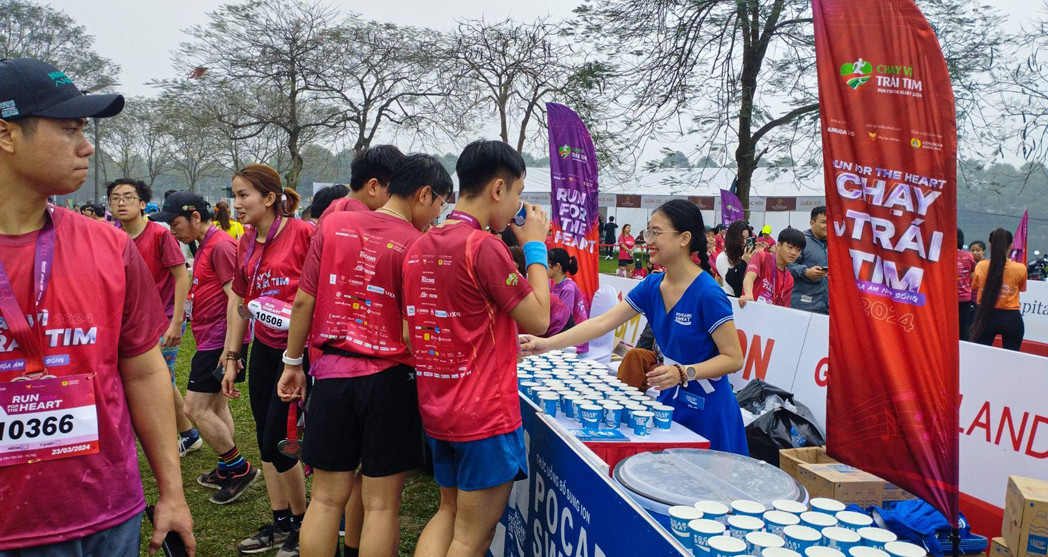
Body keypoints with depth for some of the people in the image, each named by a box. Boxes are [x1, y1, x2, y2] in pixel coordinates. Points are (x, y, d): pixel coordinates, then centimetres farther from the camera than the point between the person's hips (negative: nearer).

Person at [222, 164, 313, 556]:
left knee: (276, 443, -3)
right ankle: (280, 523, 30)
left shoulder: (303, 233, -14)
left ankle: (302, 524, 20)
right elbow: (240, 303, 14)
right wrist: (231, 359, 13)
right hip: (263, 347, 7)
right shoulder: (246, 244, 8)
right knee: (265, 440, 13)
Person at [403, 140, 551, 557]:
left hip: (436, 410, 8)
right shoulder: (484, 246, -21)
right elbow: (538, 320, -15)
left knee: (448, 511, 25)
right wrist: (535, 245, -7)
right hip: (486, 414, -8)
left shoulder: (418, 247, 4)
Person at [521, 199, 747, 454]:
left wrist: (683, 373, -31)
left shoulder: (707, 293, -20)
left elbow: (733, 358, -17)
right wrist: (547, 344, -10)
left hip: (707, 411, -6)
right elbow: (602, 322, -3)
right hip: (671, 400, 6)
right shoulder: (652, 285, 0)